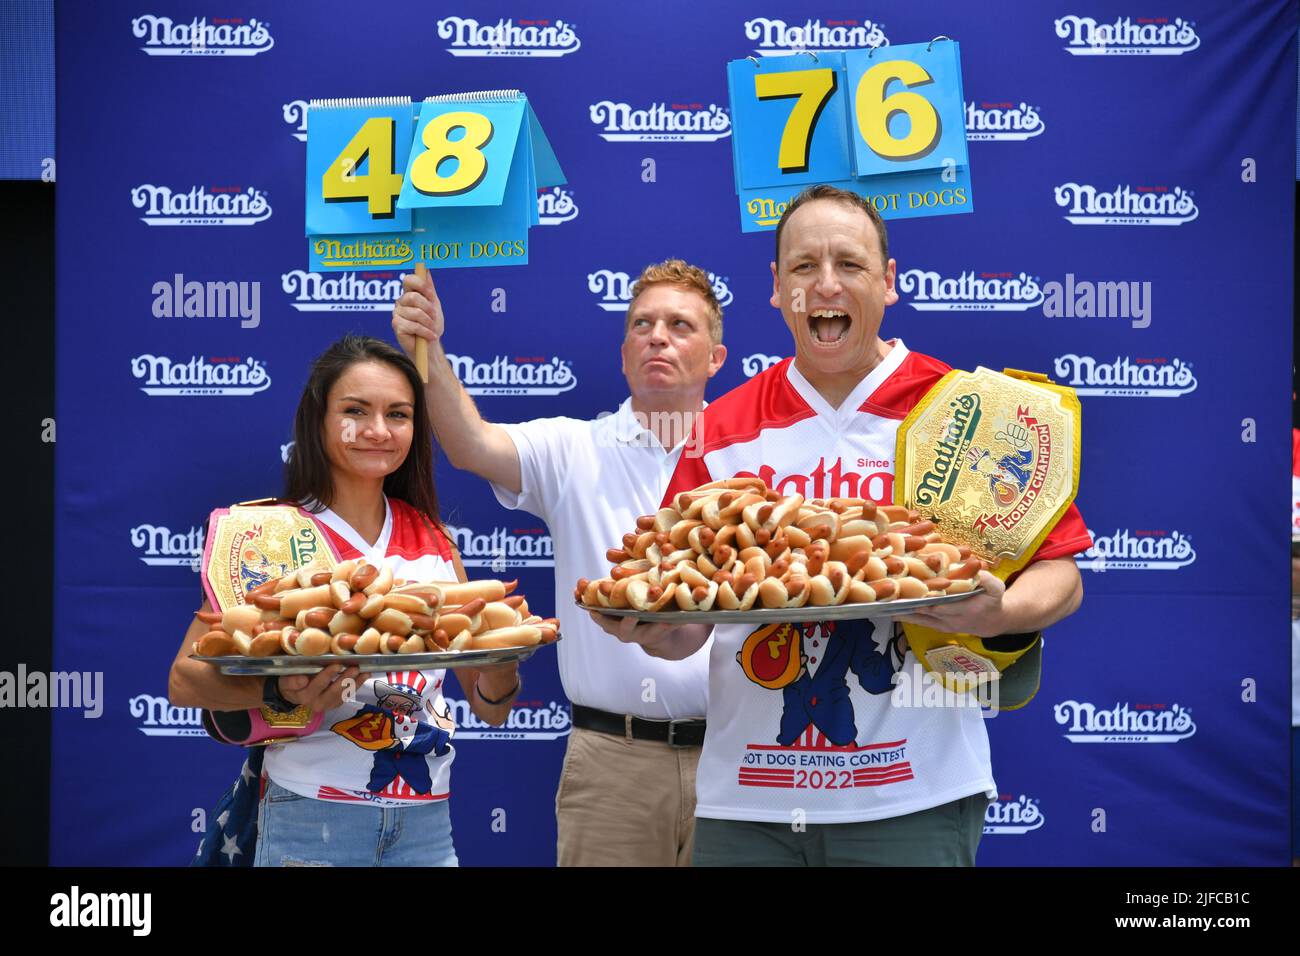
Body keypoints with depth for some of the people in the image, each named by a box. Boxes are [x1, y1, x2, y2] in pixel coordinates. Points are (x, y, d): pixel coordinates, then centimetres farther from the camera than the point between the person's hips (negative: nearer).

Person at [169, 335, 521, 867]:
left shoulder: (431, 539, 6)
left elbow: (490, 708, 8)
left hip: (426, 821, 4)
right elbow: (184, 682, -12)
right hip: (313, 817, -4)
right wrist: (284, 692, -29)